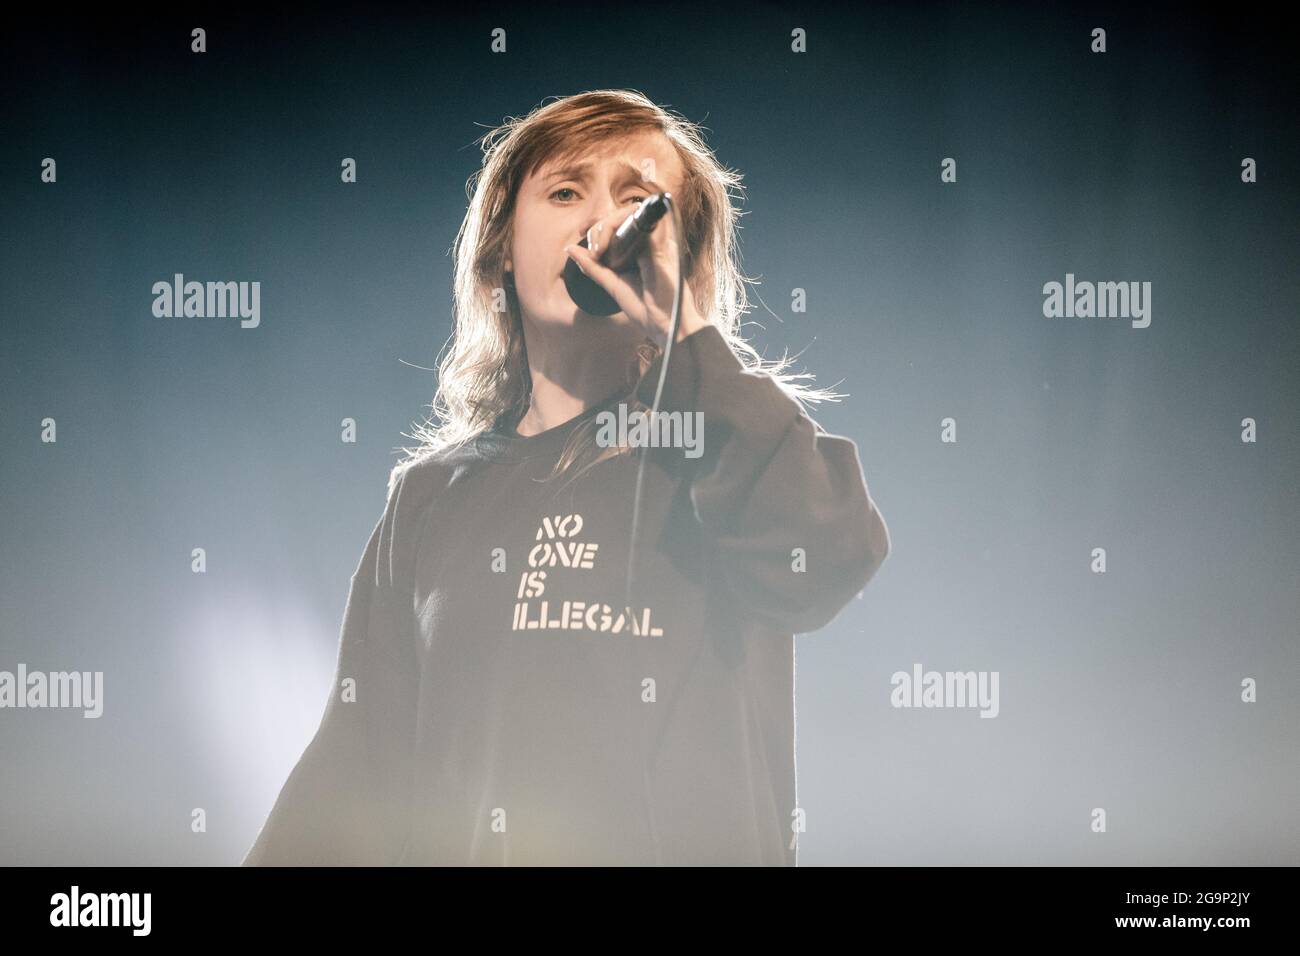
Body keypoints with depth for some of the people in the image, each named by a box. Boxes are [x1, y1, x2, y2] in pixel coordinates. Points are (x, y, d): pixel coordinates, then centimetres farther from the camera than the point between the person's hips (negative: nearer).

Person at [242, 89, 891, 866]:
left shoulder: (736, 439, 9)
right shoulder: (431, 496, 17)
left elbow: (831, 559, -15)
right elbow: (360, 762, 13)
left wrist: (683, 333, -8)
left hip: (696, 844, -2)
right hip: (457, 844, 2)